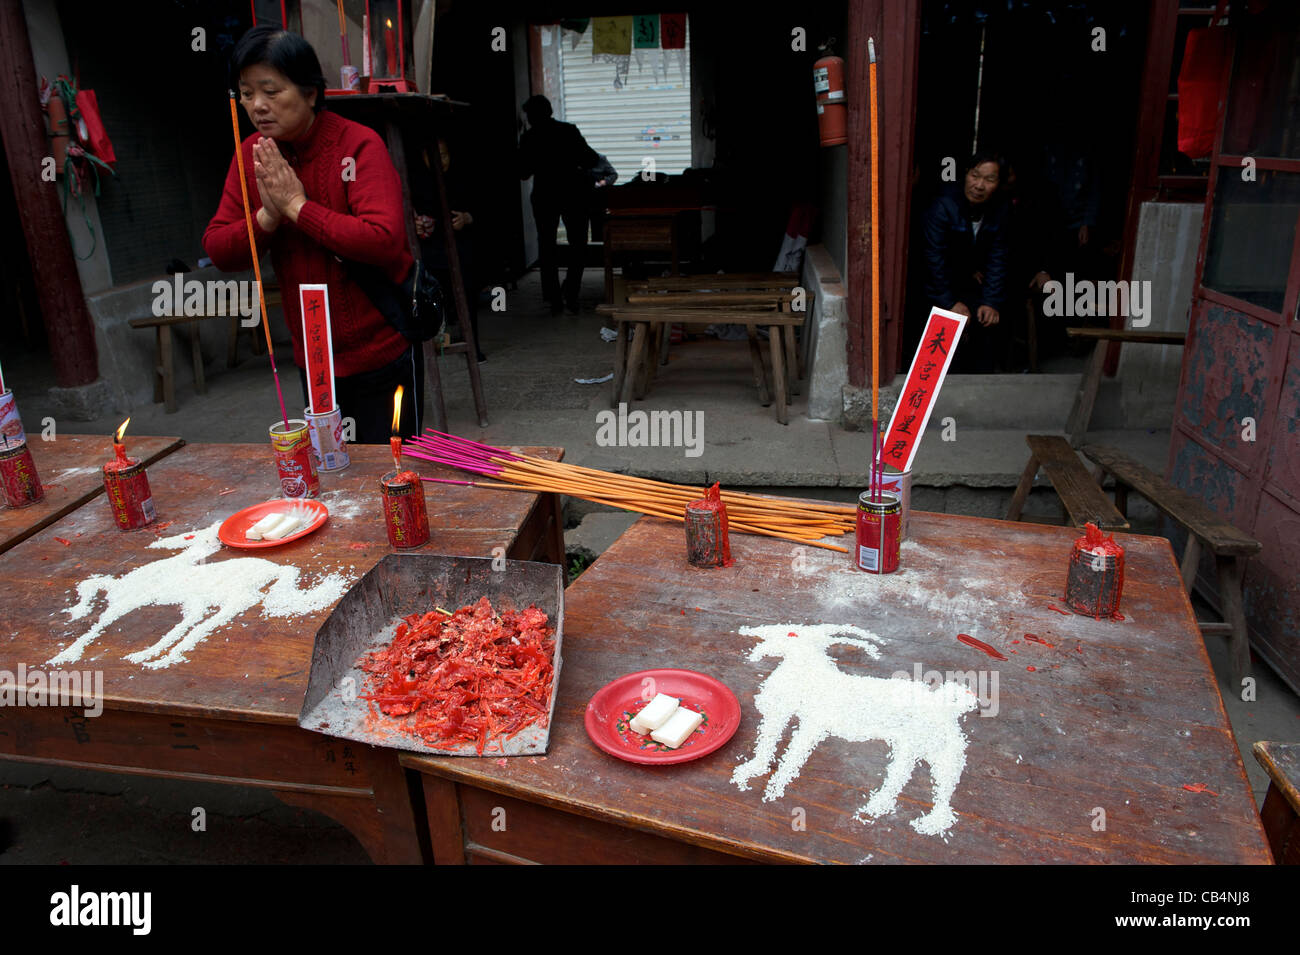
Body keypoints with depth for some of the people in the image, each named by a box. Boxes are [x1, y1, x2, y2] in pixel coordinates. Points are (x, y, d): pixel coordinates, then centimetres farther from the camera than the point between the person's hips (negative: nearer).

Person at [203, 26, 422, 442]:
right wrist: (267, 216, -18)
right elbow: (217, 251, 1)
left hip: (383, 353, -6)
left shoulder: (360, 144, -15)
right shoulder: (254, 154, 2)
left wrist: (296, 206, -23)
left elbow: (384, 241, -29)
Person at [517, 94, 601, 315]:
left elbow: (523, 173, 3)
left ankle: (554, 299, 9)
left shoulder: (528, 138, -3)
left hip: (544, 196, 0)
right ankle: (570, 296, 2)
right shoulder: (569, 131, -3)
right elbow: (589, 160, -4)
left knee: (547, 247, 11)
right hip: (573, 195, 0)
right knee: (577, 245, 11)